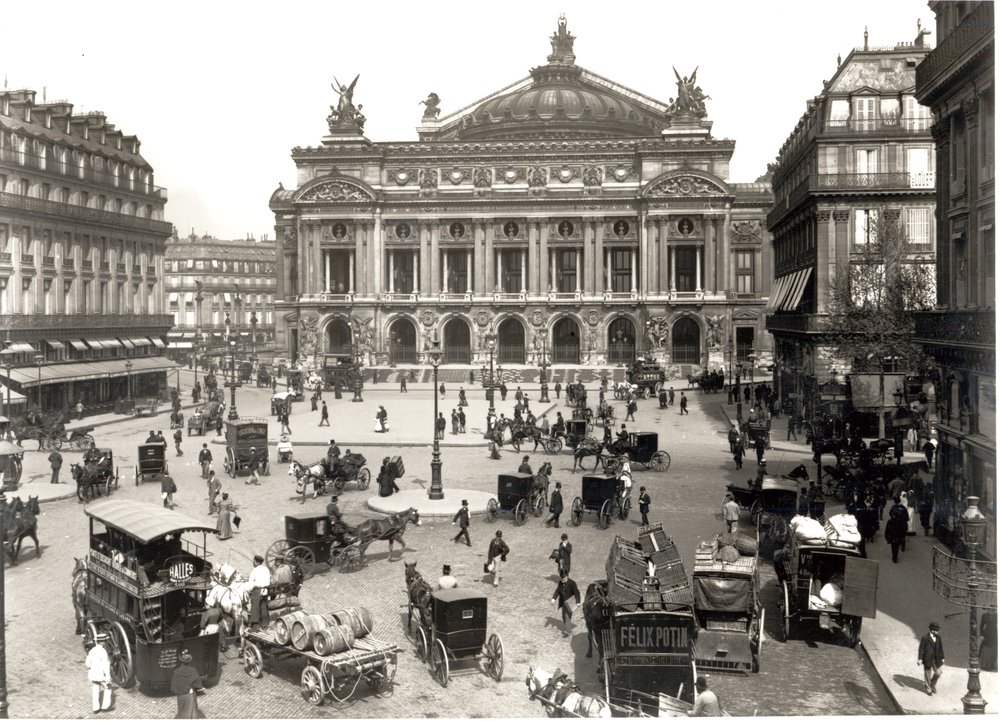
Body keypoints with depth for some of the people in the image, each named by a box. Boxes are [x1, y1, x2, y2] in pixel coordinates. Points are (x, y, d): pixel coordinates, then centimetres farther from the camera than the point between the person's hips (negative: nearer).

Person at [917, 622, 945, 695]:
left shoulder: (938, 637, -2)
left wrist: (942, 658, 10)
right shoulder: (925, 638, -17)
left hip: (936, 659, 5)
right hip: (927, 659, -5)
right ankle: (928, 688, 29)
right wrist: (920, 659, -14)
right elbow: (921, 648, -13)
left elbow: (941, 648, 7)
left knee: (938, 673, 9)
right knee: (928, 674, 8)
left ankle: (933, 685, 38)